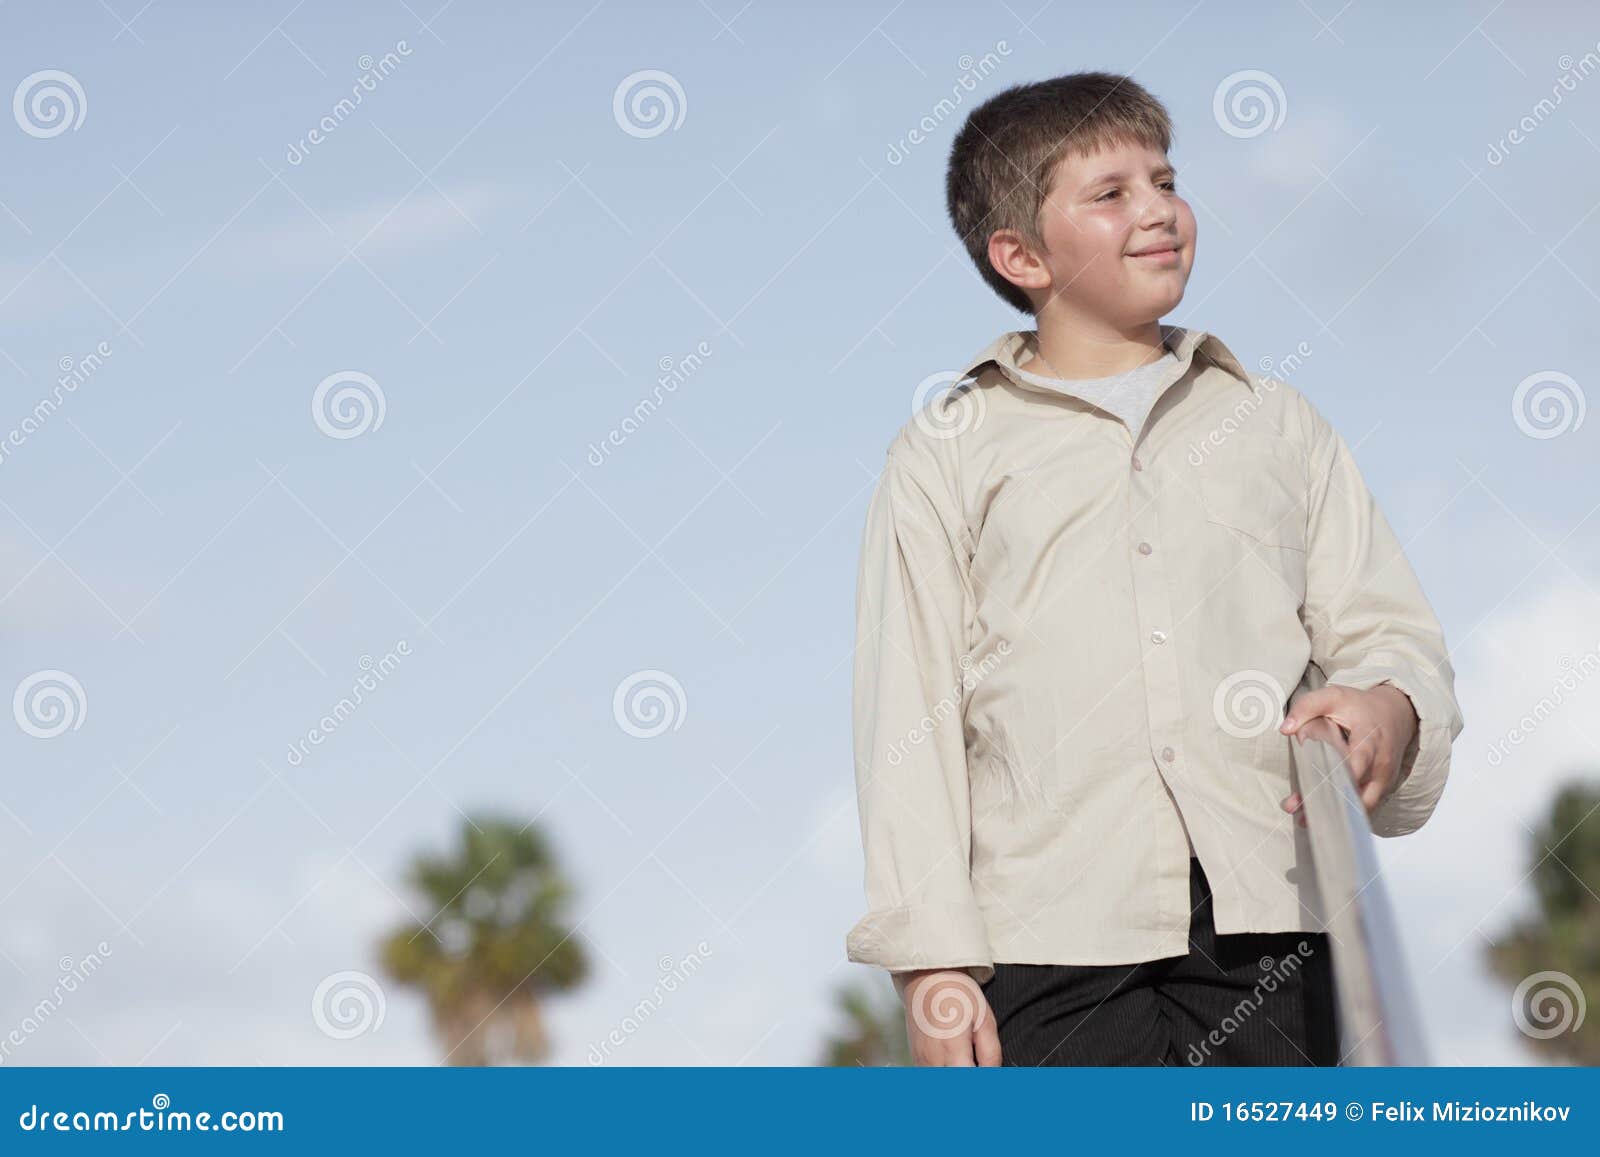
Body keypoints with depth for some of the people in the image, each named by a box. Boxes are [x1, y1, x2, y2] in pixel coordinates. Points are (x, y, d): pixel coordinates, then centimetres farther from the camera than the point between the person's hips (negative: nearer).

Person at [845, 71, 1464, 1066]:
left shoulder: (1276, 423, 17)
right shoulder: (949, 455, 9)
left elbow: (1387, 628, 15)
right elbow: (908, 719, 4)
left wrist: (1390, 707, -11)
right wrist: (932, 959, -4)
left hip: (1266, 926, 2)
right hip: (1056, 944, -2)